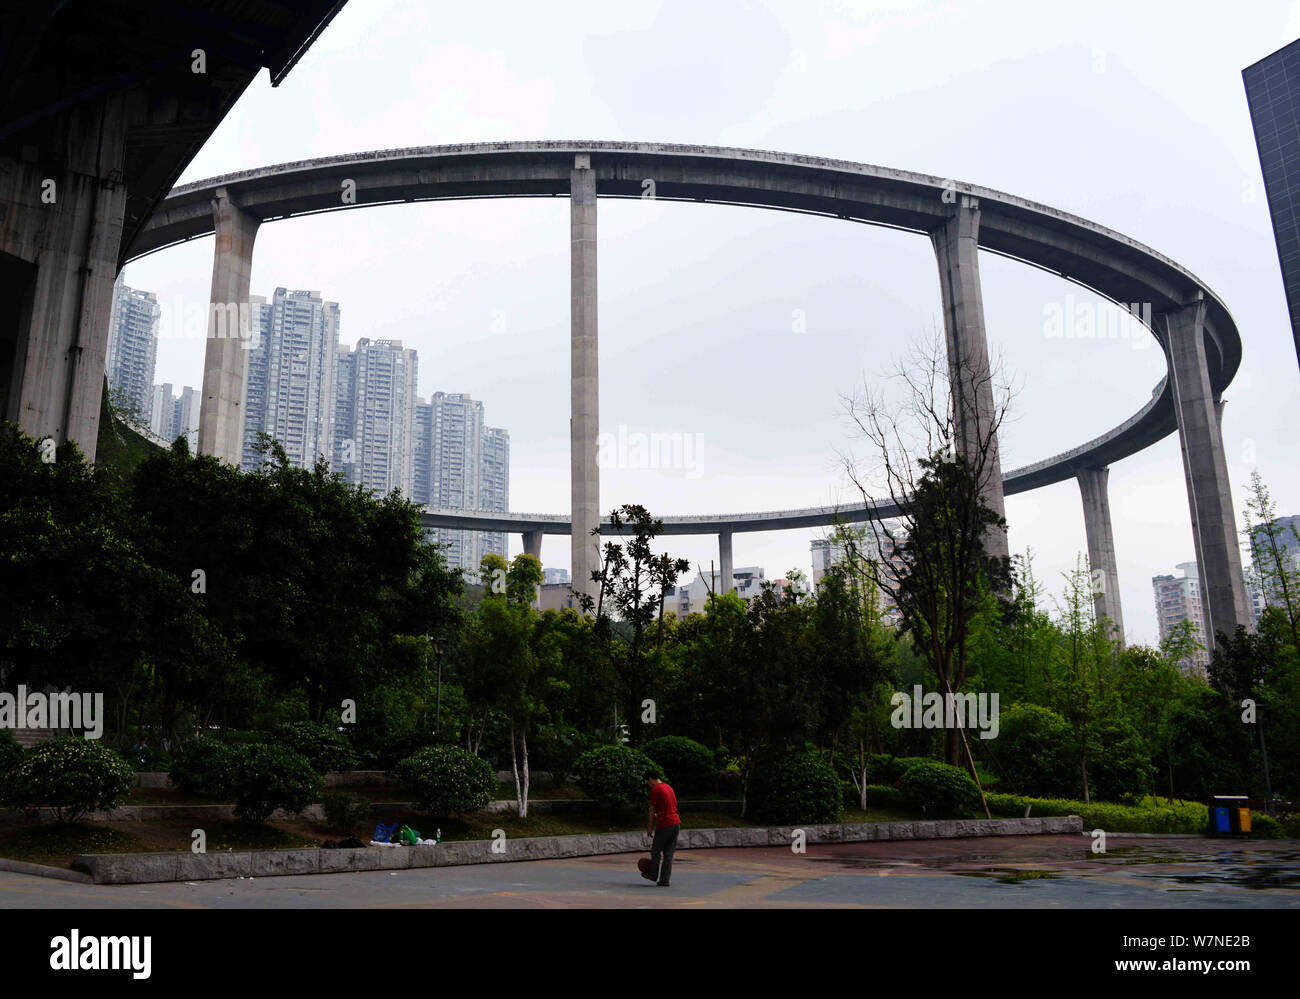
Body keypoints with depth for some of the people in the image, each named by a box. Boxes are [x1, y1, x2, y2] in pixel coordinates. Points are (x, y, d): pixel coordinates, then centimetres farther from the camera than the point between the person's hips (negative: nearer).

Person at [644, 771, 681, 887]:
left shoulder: (655, 789, -7)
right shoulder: (669, 788, 17)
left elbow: (652, 811, -5)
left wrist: (651, 827, 5)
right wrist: (653, 825, 27)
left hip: (664, 824, -7)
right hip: (676, 822, 7)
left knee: (655, 851, 11)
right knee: (668, 853, 10)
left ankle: (653, 874, 24)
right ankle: (664, 880, 10)